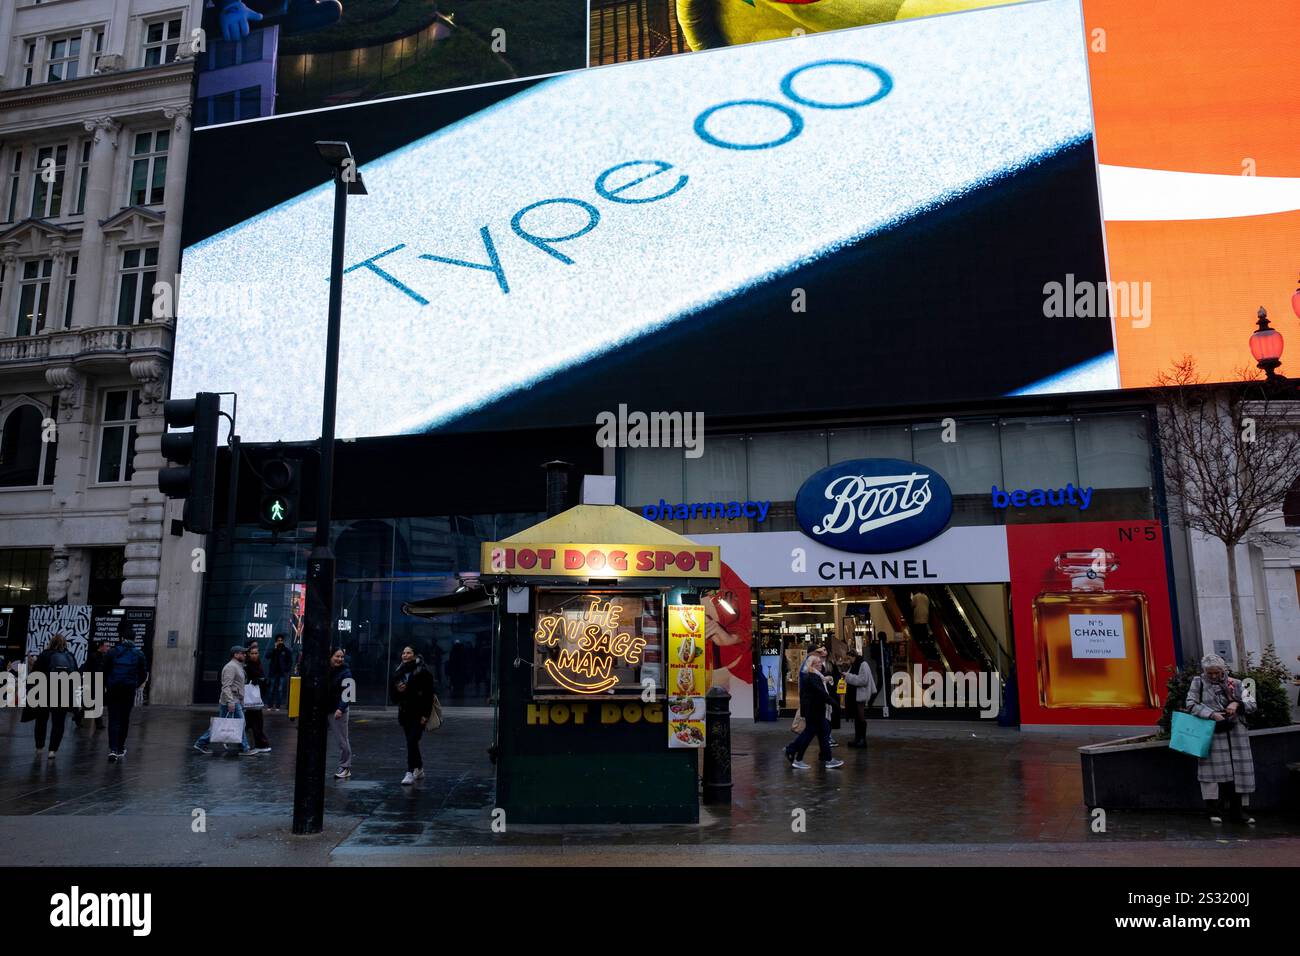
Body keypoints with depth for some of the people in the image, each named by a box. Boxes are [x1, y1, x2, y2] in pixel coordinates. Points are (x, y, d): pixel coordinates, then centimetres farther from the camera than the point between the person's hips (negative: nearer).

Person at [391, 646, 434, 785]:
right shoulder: (398, 672, 9)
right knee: (412, 742, 14)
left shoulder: (423, 672, -9)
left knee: (412, 741, -14)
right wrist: (398, 690, -8)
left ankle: (410, 772, -12)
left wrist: (425, 714, -16)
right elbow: (394, 696, 16)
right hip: (405, 712, 6)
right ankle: (419, 769, 30)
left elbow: (429, 694, -11)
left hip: (419, 714, -6)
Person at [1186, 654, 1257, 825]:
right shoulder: (1198, 682, 4)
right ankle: (1215, 810, 2)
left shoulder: (1234, 684, 8)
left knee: (1239, 770, 3)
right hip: (1212, 733, -2)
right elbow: (1191, 704, -3)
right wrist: (1211, 714, -14)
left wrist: (1237, 703, -11)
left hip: (1235, 733, 2)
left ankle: (1237, 811, 12)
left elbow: (1252, 705, 9)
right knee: (1214, 769, -5)